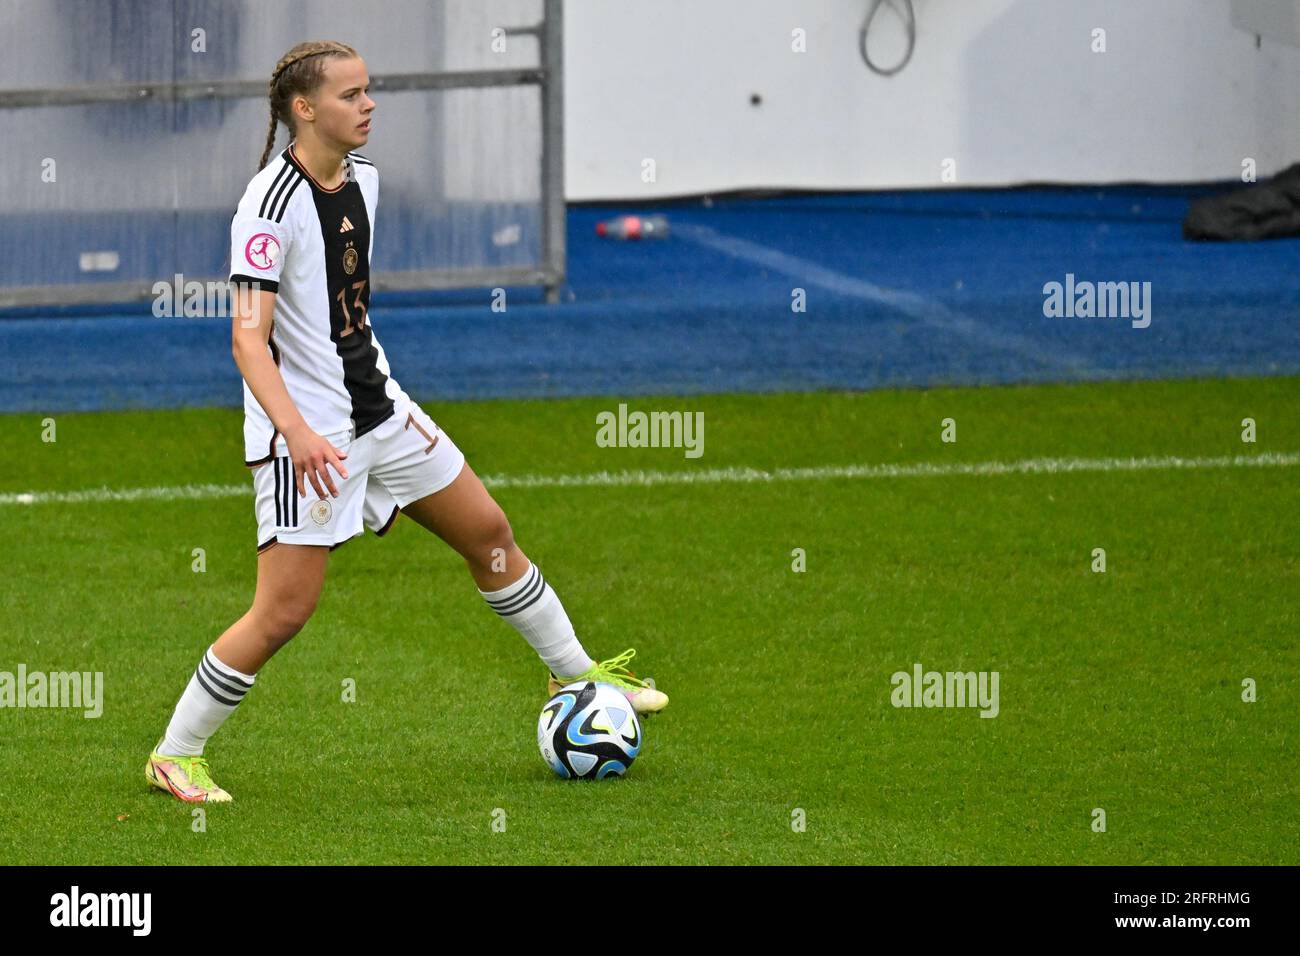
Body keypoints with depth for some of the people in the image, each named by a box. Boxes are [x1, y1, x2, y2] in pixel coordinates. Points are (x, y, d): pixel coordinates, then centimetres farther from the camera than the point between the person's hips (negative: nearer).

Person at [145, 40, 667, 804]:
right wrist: (295, 432, -38)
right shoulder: (272, 202, -20)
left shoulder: (363, 180, 6)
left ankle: (577, 676, 35)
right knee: (285, 613, -9)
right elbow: (249, 337, -27)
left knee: (489, 531, 17)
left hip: (380, 412, 8)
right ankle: (174, 755, 5)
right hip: (309, 439, -8)